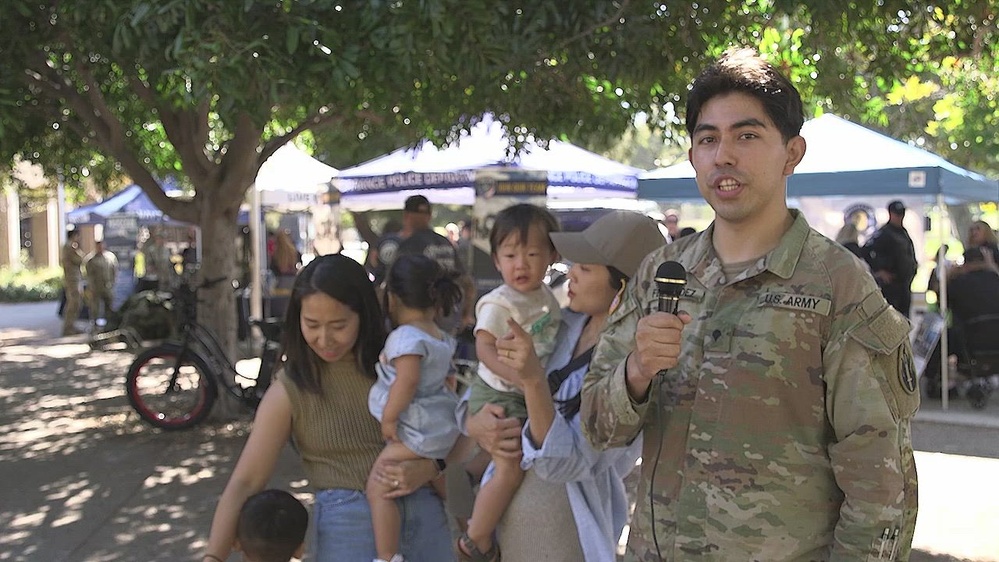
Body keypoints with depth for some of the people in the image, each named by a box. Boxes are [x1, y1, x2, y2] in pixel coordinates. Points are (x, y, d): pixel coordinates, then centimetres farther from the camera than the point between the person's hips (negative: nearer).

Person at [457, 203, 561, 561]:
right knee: (510, 471, -15)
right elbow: (485, 348, -29)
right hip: (498, 397, -9)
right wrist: (518, 375, -39)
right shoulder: (498, 304, -20)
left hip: (527, 396, 9)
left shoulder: (546, 297, 5)